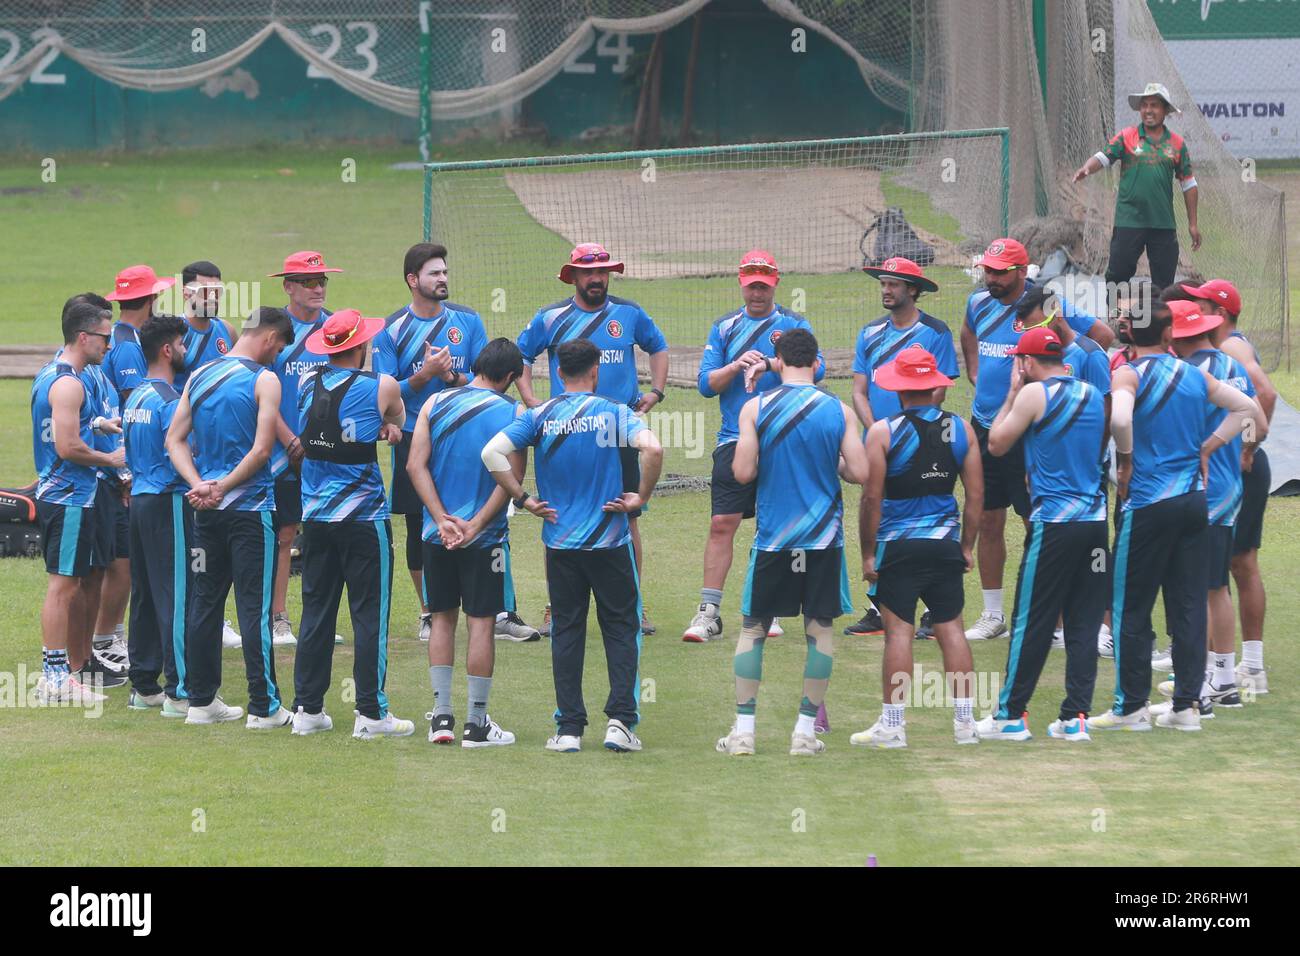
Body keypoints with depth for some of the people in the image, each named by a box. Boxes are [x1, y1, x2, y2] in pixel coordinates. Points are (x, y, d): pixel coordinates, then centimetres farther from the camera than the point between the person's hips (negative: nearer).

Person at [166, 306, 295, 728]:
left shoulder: (199, 376, 9)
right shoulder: (264, 380, -10)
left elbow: (175, 440, 6)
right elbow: (261, 449, -17)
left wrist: (200, 485, -5)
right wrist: (222, 487, -11)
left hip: (207, 508, 6)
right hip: (251, 507, -6)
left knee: (205, 601, 11)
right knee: (255, 606, -2)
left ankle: (201, 700, 16)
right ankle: (263, 706, -1)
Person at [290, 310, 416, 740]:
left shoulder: (307, 382, 3)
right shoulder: (381, 387, -9)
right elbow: (398, 418, 13)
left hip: (315, 516, 5)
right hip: (363, 516, -5)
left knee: (315, 612, 10)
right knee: (369, 615, 0)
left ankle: (307, 709, 12)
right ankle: (370, 713, 0)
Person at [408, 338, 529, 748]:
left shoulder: (436, 403, 2)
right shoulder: (512, 414, -6)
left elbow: (416, 465, -5)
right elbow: (511, 478, -13)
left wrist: (443, 520, -9)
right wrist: (475, 525, -13)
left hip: (439, 532, 3)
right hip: (485, 538, -3)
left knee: (442, 618, 13)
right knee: (481, 622, 3)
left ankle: (441, 716, 12)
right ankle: (476, 723, 4)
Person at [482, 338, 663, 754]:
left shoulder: (540, 416, 0)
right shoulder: (613, 413, -5)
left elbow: (492, 453, -11)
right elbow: (652, 448, -22)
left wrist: (522, 499, -3)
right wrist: (641, 498, -9)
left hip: (560, 543, 2)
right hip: (609, 540, -2)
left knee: (566, 632, 8)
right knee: (620, 629, 7)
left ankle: (569, 727, 5)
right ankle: (620, 721, -3)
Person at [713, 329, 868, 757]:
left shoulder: (756, 408, -4)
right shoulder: (838, 410, -1)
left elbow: (742, 472, -9)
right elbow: (860, 473, -5)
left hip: (773, 537, 0)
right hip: (823, 537, 0)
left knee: (753, 628, 10)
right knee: (820, 628, 7)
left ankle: (743, 730, 7)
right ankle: (805, 730, 5)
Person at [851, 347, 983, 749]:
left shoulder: (883, 432, -9)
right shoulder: (960, 429, 3)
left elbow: (872, 497, -10)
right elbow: (976, 494, 5)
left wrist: (868, 553, -3)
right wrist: (967, 546, 14)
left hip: (898, 546, -4)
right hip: (946, 543, 4)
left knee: (898, 630, -1)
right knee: (951, 629, 8)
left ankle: (893, 724, 0)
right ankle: (965, 721, 10)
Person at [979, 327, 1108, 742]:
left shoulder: (1034, 394, -6)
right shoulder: (1094, 396, 12)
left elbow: (996, 443, 1)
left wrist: (1013, 393, 10)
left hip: (1054, 522, -6)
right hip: (1095, 517, 6)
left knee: (1031, 621, 1)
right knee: (1084, 622, 6)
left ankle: (1011, 715, 5)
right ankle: (1076, 715, 4)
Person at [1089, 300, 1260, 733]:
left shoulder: (1128, 375, -9)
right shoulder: (1196, 376, 8)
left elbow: (1120, 419, -29)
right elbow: (1247, 407, 16)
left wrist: (1125, 461, -11)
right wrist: (1206, 449, 14)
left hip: (1149, 502, -5)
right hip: (1194, 499, 5)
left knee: (1131, 608, 3)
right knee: (1189, 605, 8)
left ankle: (1131, 706, 5)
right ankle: (1187, 705, 9)